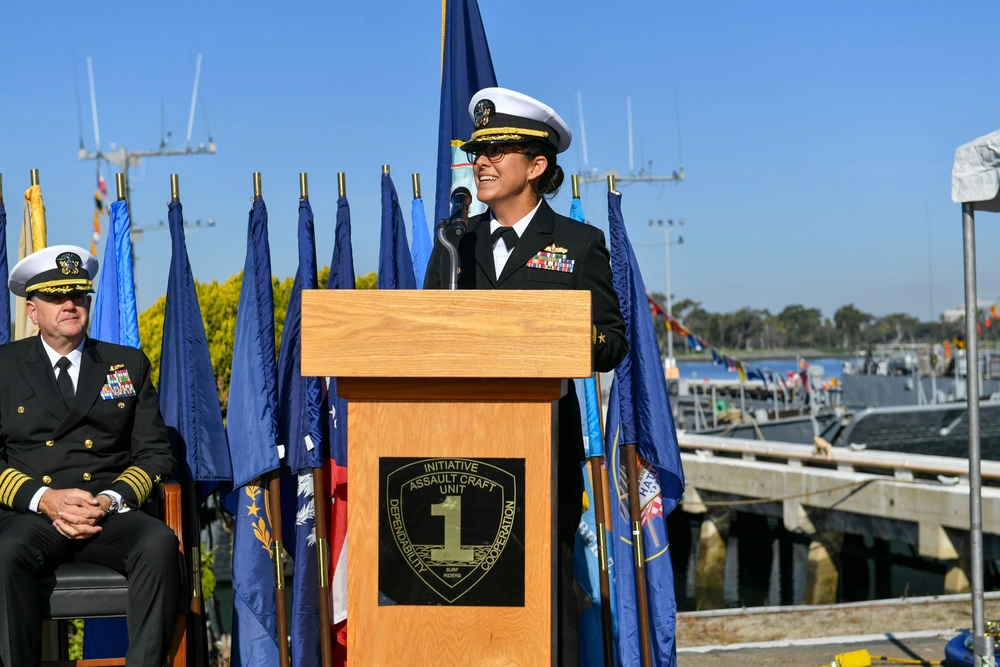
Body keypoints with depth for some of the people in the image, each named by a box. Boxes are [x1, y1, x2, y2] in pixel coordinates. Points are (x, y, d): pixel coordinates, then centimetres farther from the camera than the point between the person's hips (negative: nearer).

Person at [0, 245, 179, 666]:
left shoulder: (128, 364, 16)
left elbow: (154, 453, 11)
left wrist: (110, 500, -8)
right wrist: (44, 498, -12)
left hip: (111, 516, 1)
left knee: (159, 544, -32)